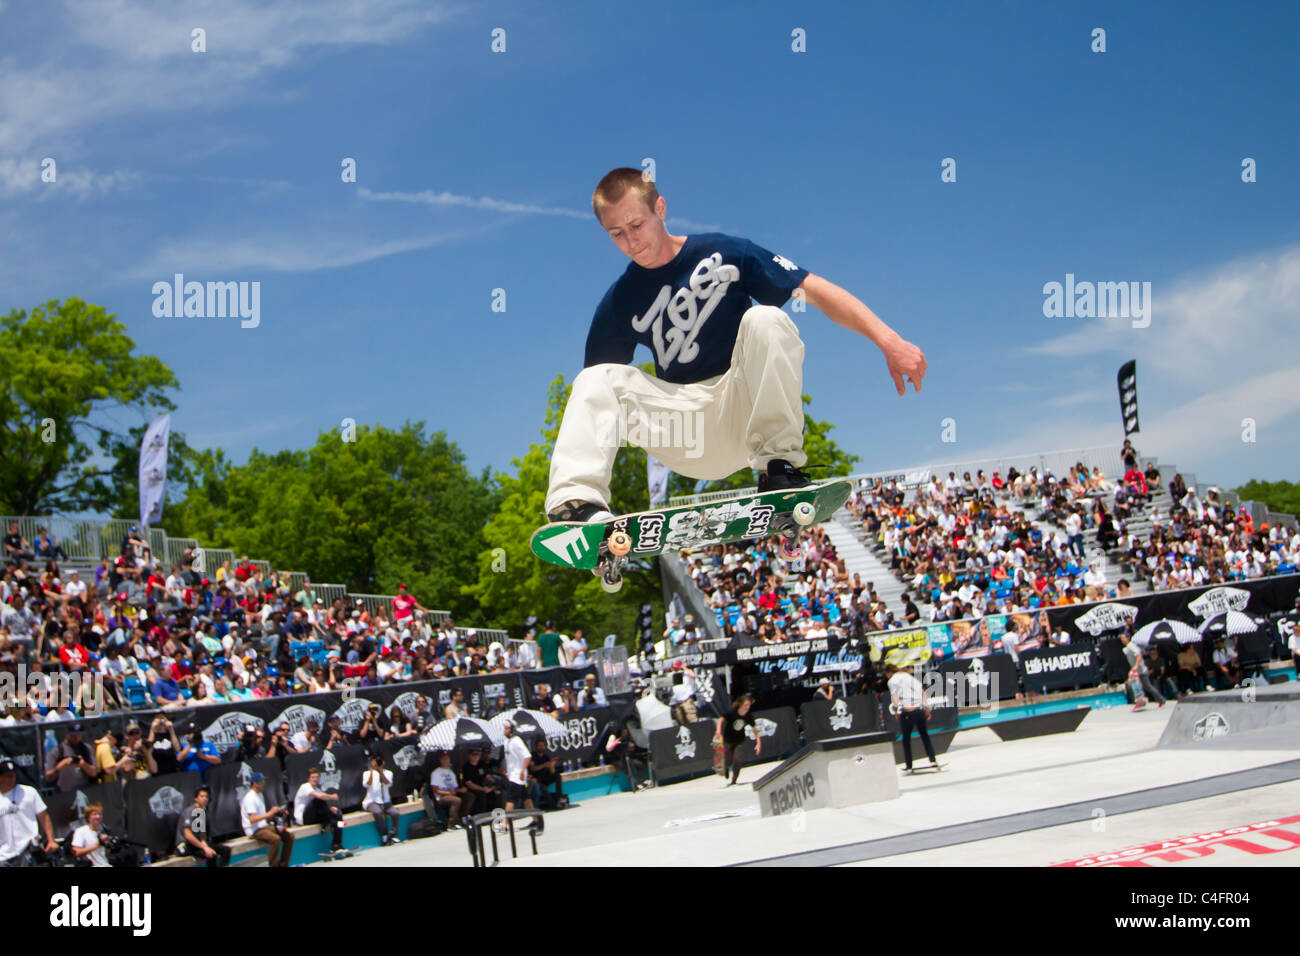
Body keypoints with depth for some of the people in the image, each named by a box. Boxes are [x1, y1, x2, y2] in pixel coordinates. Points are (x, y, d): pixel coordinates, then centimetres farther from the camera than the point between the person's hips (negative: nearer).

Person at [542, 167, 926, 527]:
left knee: (766, 320, -26)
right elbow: (593, 399, 4)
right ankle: (575, 500, -41)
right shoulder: (618, 304, 5)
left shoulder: (722, 253, -2)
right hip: (690, 444, 2)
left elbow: (816, 290, -8)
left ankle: (779, 465, -27)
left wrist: (888, 340, -20)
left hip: (742, 409, -2)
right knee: (599, 377, -19)